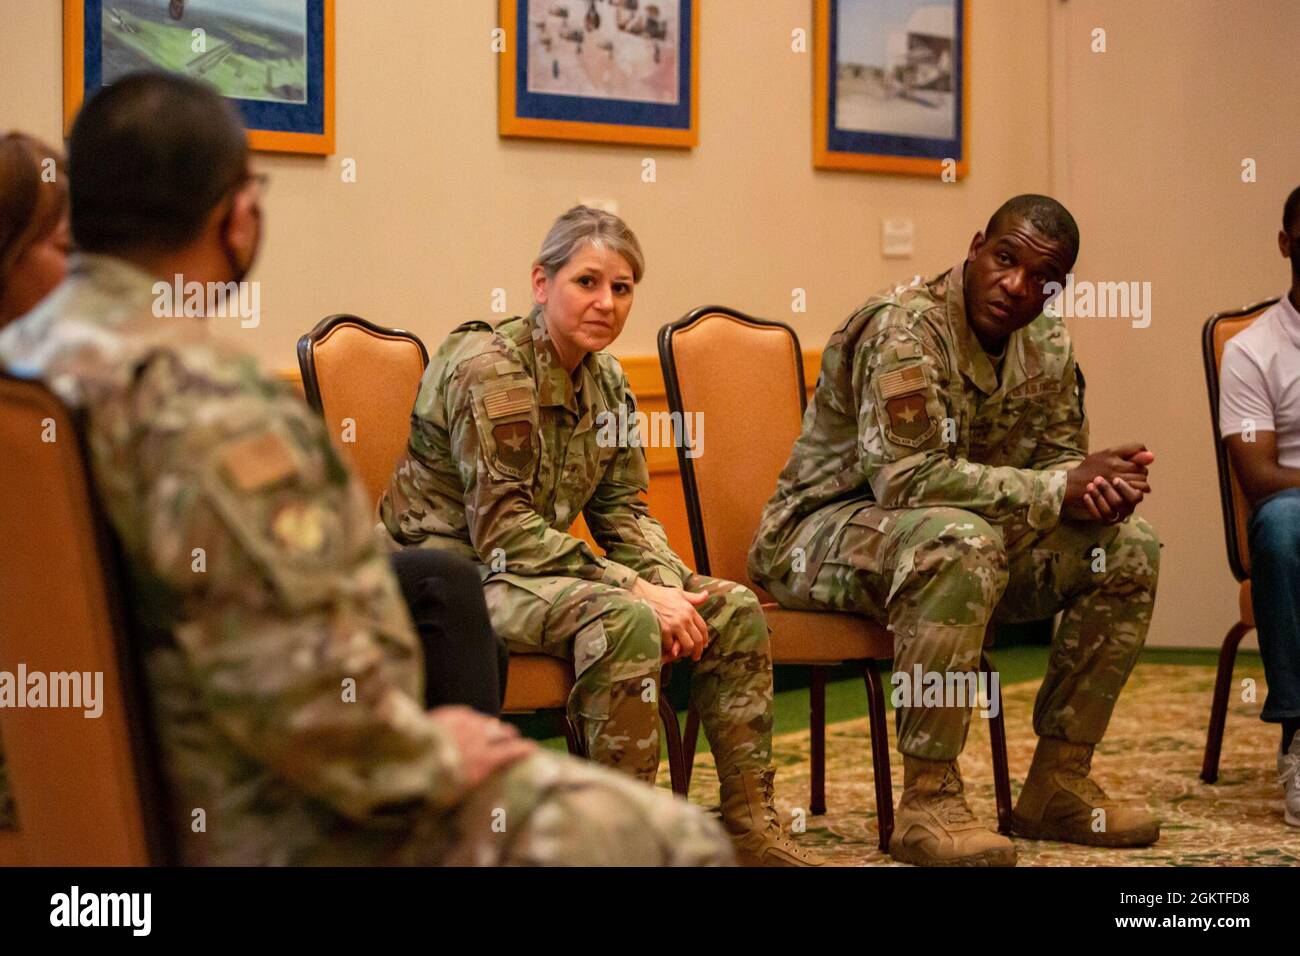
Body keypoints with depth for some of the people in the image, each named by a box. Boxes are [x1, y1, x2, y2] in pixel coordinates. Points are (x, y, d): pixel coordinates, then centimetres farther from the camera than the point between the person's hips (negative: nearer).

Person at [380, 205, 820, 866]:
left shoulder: (604, 378, 8)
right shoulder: (490, 367, -18)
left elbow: (623, 509, 10)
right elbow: (501, 529, -24)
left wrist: (668, 587, -12)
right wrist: (637, 590, -27)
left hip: (536, 563, 9)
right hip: (455, 571, -9)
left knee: (734, 610, -3)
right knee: (624, 619, -34)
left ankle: (752, 832, 3)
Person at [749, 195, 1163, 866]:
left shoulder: (1047, 346, 3)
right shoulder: (903, 327, -23)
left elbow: (1059, 461, 9)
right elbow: (907, 477, -32)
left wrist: (1097, 491, -18)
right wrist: (1063, 488, -29)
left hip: (956, 538, 8)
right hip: (822, 533, -8)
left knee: (1127, 547, -3)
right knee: (958, 540, -39)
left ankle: (1058, 785, 1)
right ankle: (927, 801, -33)